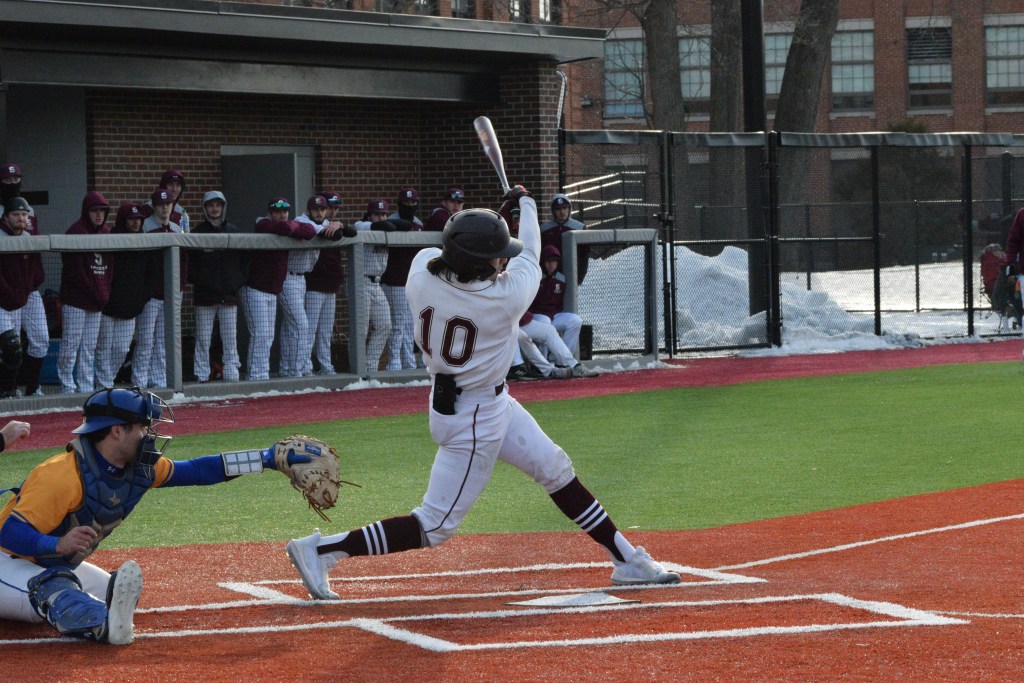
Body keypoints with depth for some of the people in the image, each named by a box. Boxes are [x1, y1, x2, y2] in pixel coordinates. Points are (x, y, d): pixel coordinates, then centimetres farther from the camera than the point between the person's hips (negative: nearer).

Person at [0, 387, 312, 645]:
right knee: (54, 590, -38)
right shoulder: (64, 475, -29)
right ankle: (104, 624, -62)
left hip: (57, 567, 10)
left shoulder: (140, 470, -3)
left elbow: (196, 471, 4)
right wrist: (59, 545, -50)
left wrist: (266, 458, 0)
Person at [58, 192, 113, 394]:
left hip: (98, 301, 7)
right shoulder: (75, 232, -9)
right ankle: (67, 387, -1)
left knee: (90, 347, 10)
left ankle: (87, 387, 13)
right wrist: (95, 294, -13)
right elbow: (75, 270, -13)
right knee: (71, 344, -5)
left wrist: (104, 293, 4)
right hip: (76, 300, -7)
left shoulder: (106, 233, 13)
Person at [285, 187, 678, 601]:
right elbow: (530, 257, -5)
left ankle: (626, 560, 27)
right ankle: (322, 549, 0)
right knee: (435, 527, -1)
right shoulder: (506, 297, -26)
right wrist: (526, 203, 12)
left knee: (557, 471, 17)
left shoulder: (422, 268, -14)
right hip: (473, 419, -9)